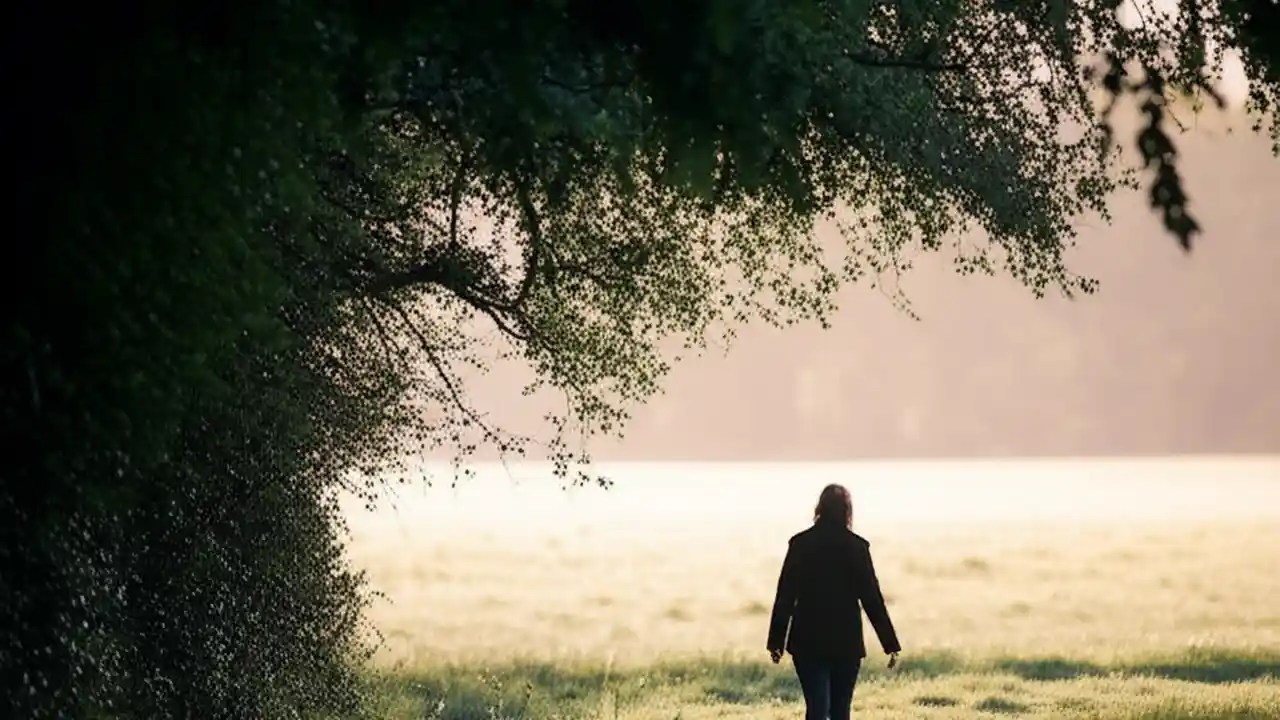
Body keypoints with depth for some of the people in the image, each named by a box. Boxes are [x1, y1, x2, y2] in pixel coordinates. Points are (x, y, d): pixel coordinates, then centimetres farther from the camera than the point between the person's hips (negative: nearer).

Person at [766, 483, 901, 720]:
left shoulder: (800, 543, -2)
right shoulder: (856, 546, -5)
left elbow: (785, 595, -2)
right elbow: (871, 597, -5)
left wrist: (776, 642, 4)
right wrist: (890, 645, -1)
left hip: (808, 641, 0)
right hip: (847, 641, 0)